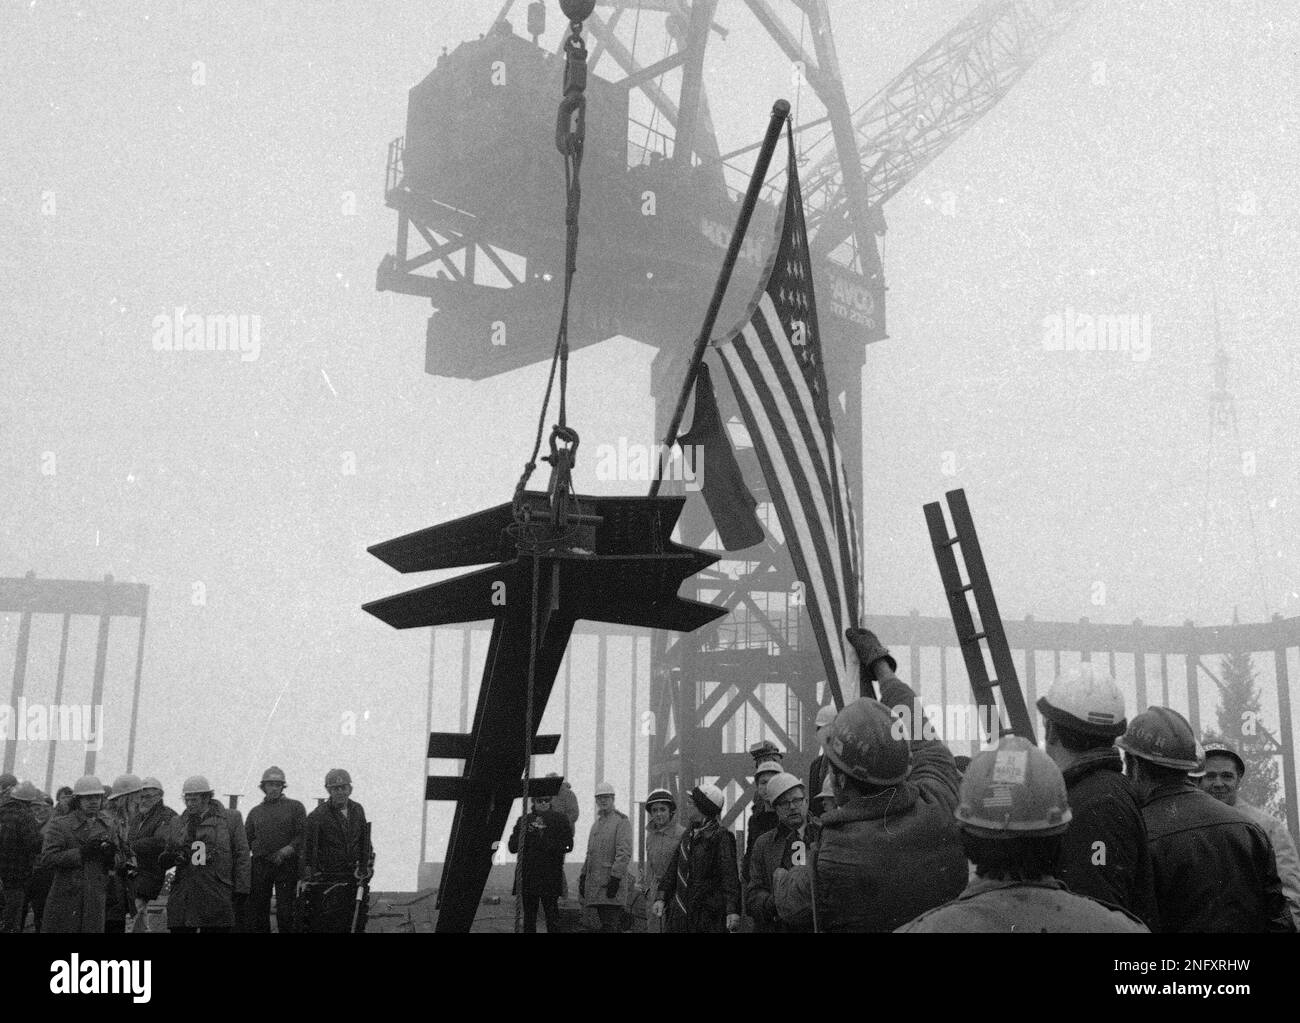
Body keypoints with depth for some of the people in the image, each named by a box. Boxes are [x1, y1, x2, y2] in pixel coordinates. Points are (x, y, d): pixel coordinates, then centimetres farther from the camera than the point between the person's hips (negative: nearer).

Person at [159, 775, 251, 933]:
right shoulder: (176, 824, 17)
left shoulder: (231, 819, 7)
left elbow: (241, 856, 4)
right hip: (182, 901, 3)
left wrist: (240, 891, -4)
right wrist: (168, 858, -4)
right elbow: (164, 862, 20)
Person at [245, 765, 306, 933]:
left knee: (285, 911, -7)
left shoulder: (295, 807, 7)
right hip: (260, 865, 3)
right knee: (257, 911, 3)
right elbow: (246, 840, 15)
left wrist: (286, 851, -16)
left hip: (287, 865, -3)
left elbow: (303, 835, -2)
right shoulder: (255, 812, 17)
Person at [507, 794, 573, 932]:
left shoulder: (560, 820, 4)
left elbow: (568, 845, -4)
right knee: (529, 917, 8)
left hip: (550, 876, -3)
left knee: (552, 915, -4)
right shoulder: (524, 821, 12)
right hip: (528, 876, 3)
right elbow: (512, 847, 6)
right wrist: (529, 832, -7)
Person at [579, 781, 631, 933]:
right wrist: (583, 876, 18)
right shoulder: (596, 823, 20)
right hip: (594, 883, 8)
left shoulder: (621, 821, -7)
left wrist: (615, 878, -21)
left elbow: (624, 852, -16)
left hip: (610, 884, -8)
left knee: (608, 926, -12)